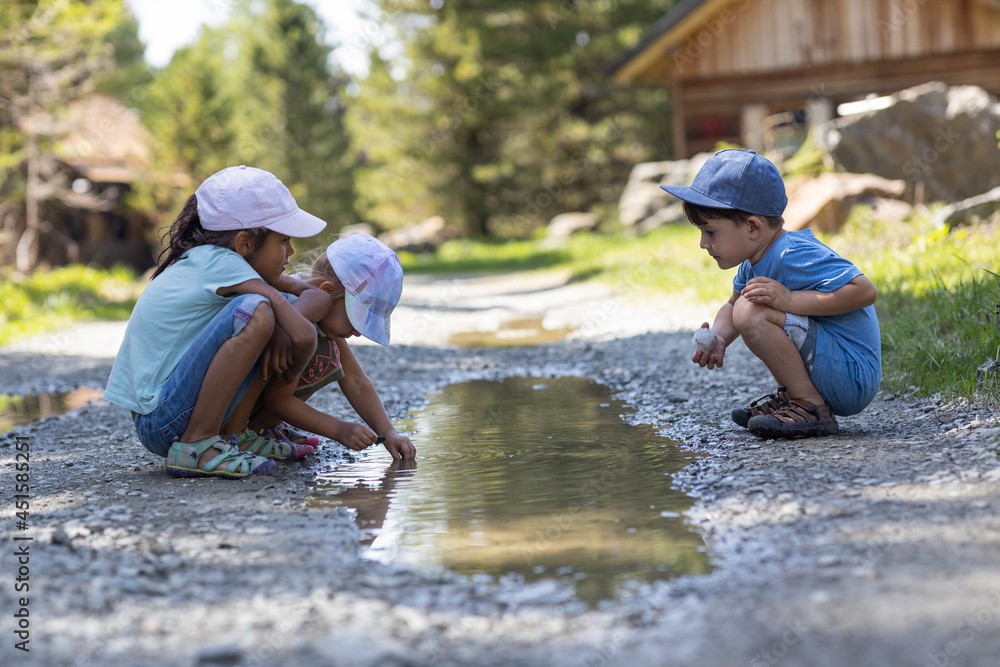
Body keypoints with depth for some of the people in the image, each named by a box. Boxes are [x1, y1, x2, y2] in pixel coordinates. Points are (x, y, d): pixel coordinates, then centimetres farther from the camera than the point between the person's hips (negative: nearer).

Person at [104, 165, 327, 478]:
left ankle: (233, 433, 9)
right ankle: (195, 446, -18)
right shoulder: (220, 262, -16)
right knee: (255, 311, -28)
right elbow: (303, 335, -22)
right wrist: (289, 374, -2)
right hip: (161, 423, -10)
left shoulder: (202, 258, 10)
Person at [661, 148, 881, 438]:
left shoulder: (794, 256, -22)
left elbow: (864, 291, -29)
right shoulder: (755, 262, 8)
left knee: (752, 313, -25)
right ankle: (792, 394, 14)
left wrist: (789, 300, -31)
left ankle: (812, 408, -15)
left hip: (852, 379, -10)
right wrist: (717, 338, -1)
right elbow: (731, 306, 22)